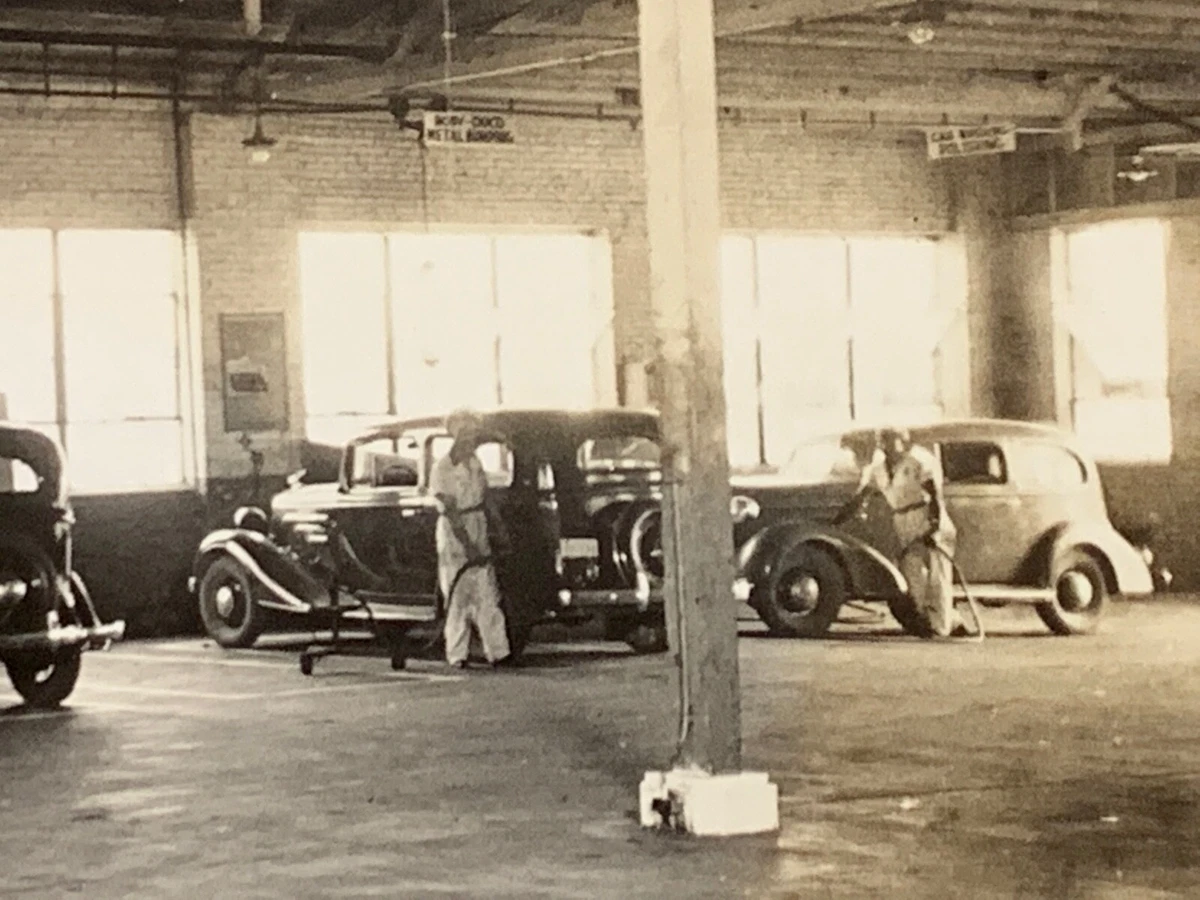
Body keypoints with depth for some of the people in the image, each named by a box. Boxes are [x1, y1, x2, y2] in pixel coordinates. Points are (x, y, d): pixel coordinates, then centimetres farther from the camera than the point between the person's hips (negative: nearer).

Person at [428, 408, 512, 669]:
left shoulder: (475, 463, 8)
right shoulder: (443, 469, -14)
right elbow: (451, 512, -16)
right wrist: (468, 545, -19)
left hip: (478, 530, 6)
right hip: (454, 533, -6)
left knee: (487, 595, 4)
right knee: (459, 597, -2)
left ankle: (498, 651, 5)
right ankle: (457, 655, 5)